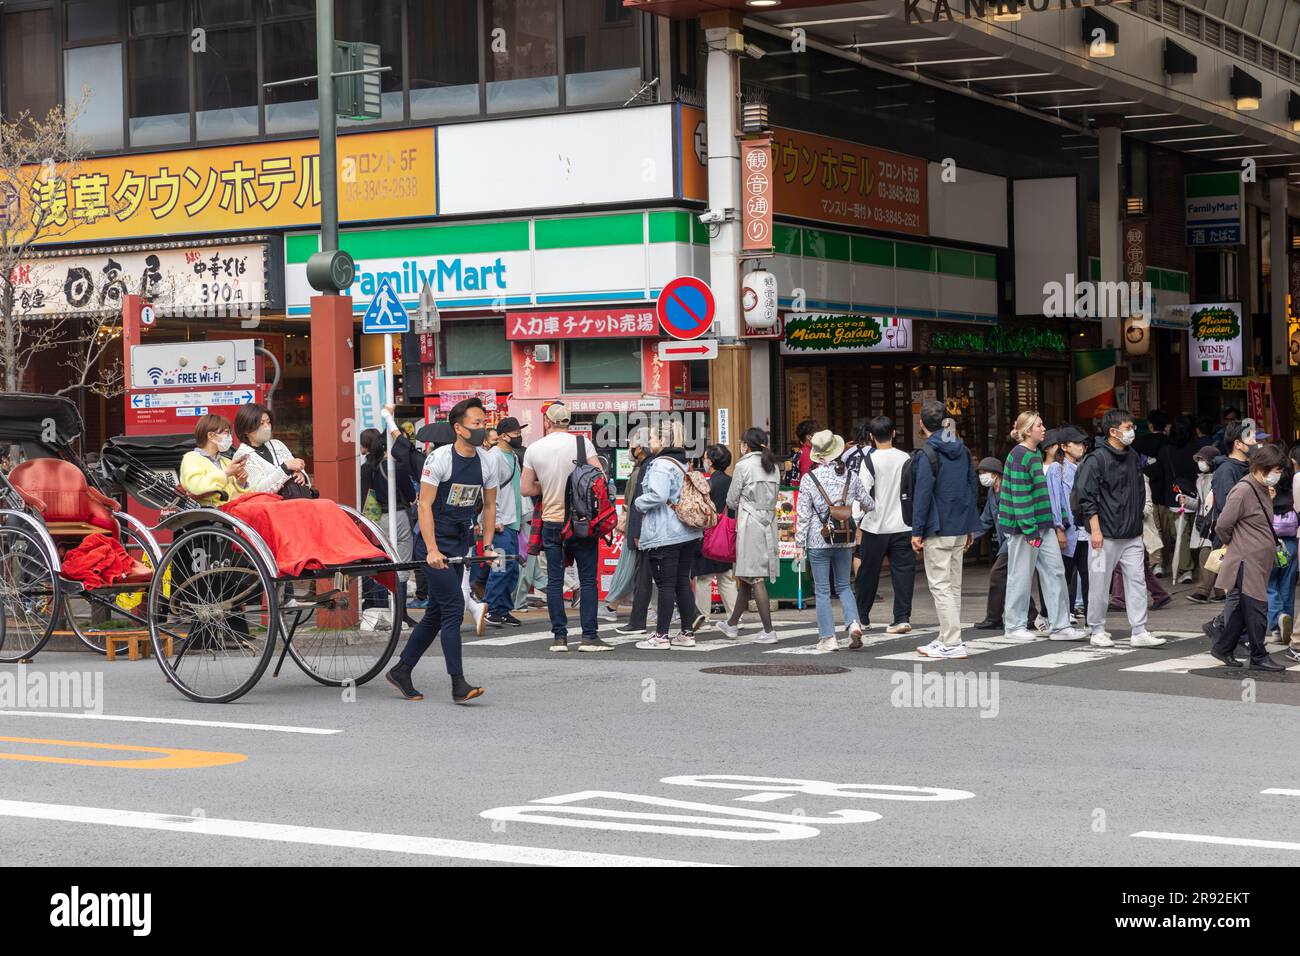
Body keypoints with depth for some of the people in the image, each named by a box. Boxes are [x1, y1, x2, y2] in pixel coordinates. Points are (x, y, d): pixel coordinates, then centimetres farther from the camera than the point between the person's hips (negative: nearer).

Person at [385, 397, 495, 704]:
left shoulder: (486, 462, 5)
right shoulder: (439, 458, -13)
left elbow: (490, 505, 17)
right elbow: (425, 505, -15)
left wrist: (487, 545, 10)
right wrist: (432, 550, -23)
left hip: (460, 545, 7)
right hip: (436, 542, -7)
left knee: (436, 614, 11)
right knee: (453, 607, -14)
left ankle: (400, 671, 23)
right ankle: (458, 685, -14)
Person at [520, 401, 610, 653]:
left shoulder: (534, 449, 0)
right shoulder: (582, 444, -6)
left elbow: (526, 488, 4)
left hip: (551, 522, 2)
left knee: (554, 581, 7)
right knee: (587, 580, 2)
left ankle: (559, 636, 6)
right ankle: (589, 636, -2)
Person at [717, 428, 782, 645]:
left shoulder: (744, 465, -8)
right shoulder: (773, 467, 11)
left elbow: (731, 500, -3)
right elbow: (775, 496, 15)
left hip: (749, 524, -7)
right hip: (769, 523, 7)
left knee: (755, 579, -6)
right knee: (745, 577, 16)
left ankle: (769, 631, -10)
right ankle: (732, 624, 27)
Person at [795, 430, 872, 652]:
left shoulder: (809, 479, -7)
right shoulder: (851, 476, 0)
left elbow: (803, 515, -7)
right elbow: (868, 504, 11)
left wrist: (799, 544, -1)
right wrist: (867, 507, 35)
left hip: (818, 541, -3)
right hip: (845, 540, 3)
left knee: (822, 590, 5)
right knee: (844, 586, 16)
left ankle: (828, 638, 5)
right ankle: (853, 622, -6)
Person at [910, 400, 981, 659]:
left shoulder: (926, 454, -12)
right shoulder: (963, 451, 10)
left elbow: (922, 494, -15)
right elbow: (973, 489, 13)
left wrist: (917, 531, -12)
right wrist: (970, 527, 18)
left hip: (938, 530, -7)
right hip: (960, 529, 7)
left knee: (940, 585, -5)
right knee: (954, 585, 14)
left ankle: (953, 644, -8)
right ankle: (948, 637, 20)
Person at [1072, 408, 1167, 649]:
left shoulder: (1132, 457, 13)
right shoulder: (1097, 459, -10)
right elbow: (1085, 495, -13)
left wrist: (1138, 524, 20)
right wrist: (1095, 529, -16)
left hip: (1132, 536, 7)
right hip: (1105, 536, -7)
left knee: (1137, 581, 2)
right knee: (1100, 584, 1)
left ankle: (1139, 632, 4)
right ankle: (1097, 631, 12)